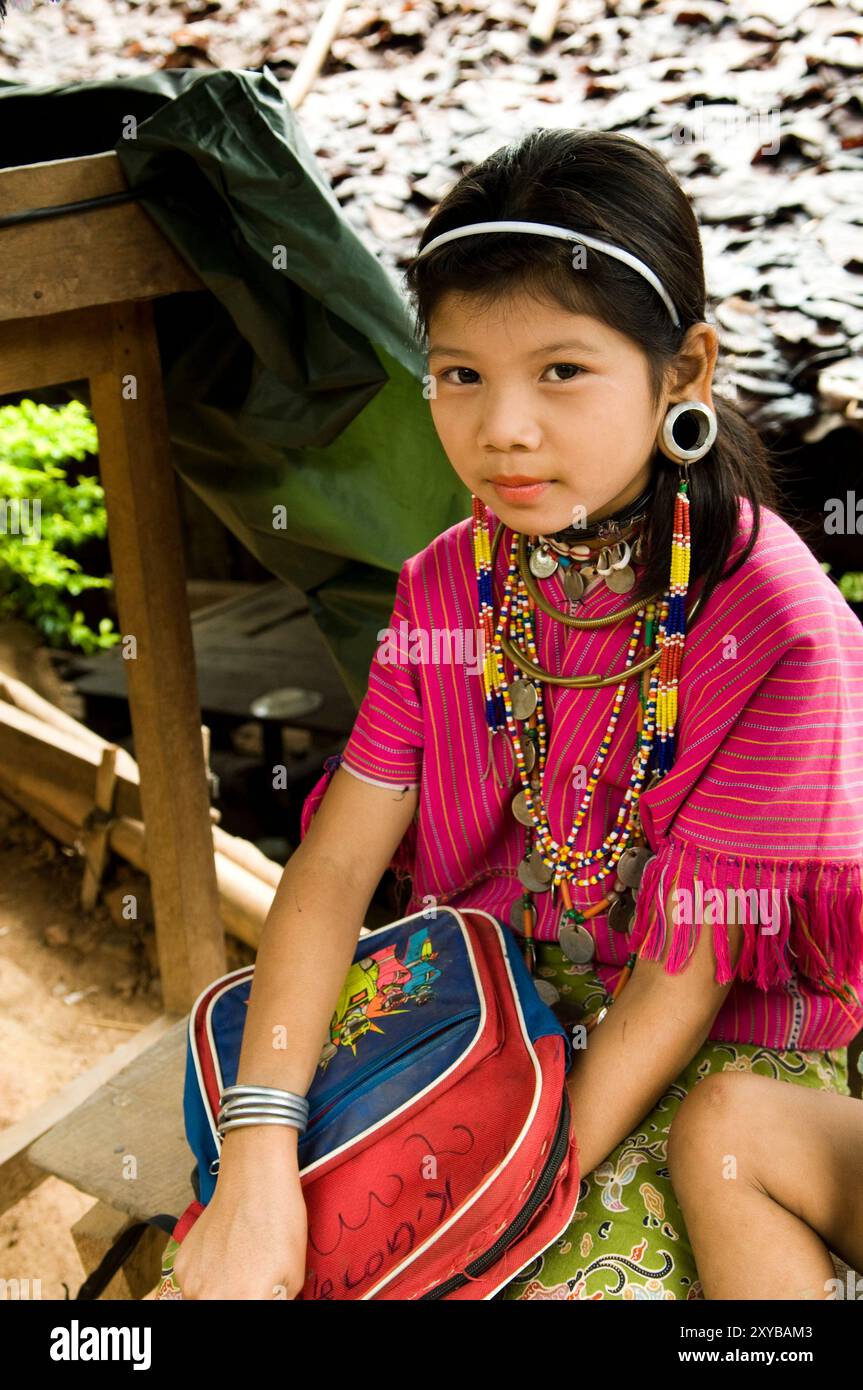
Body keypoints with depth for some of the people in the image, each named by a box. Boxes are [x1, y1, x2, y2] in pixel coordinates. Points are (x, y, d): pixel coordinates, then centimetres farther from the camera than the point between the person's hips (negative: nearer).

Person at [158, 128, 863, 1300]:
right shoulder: (449, 587, -7)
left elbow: (691, 968, -19)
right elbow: (337, 861, -11)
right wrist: (259, 1159, -21)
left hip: (726, 1041, -3)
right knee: (217, 1259, -7)